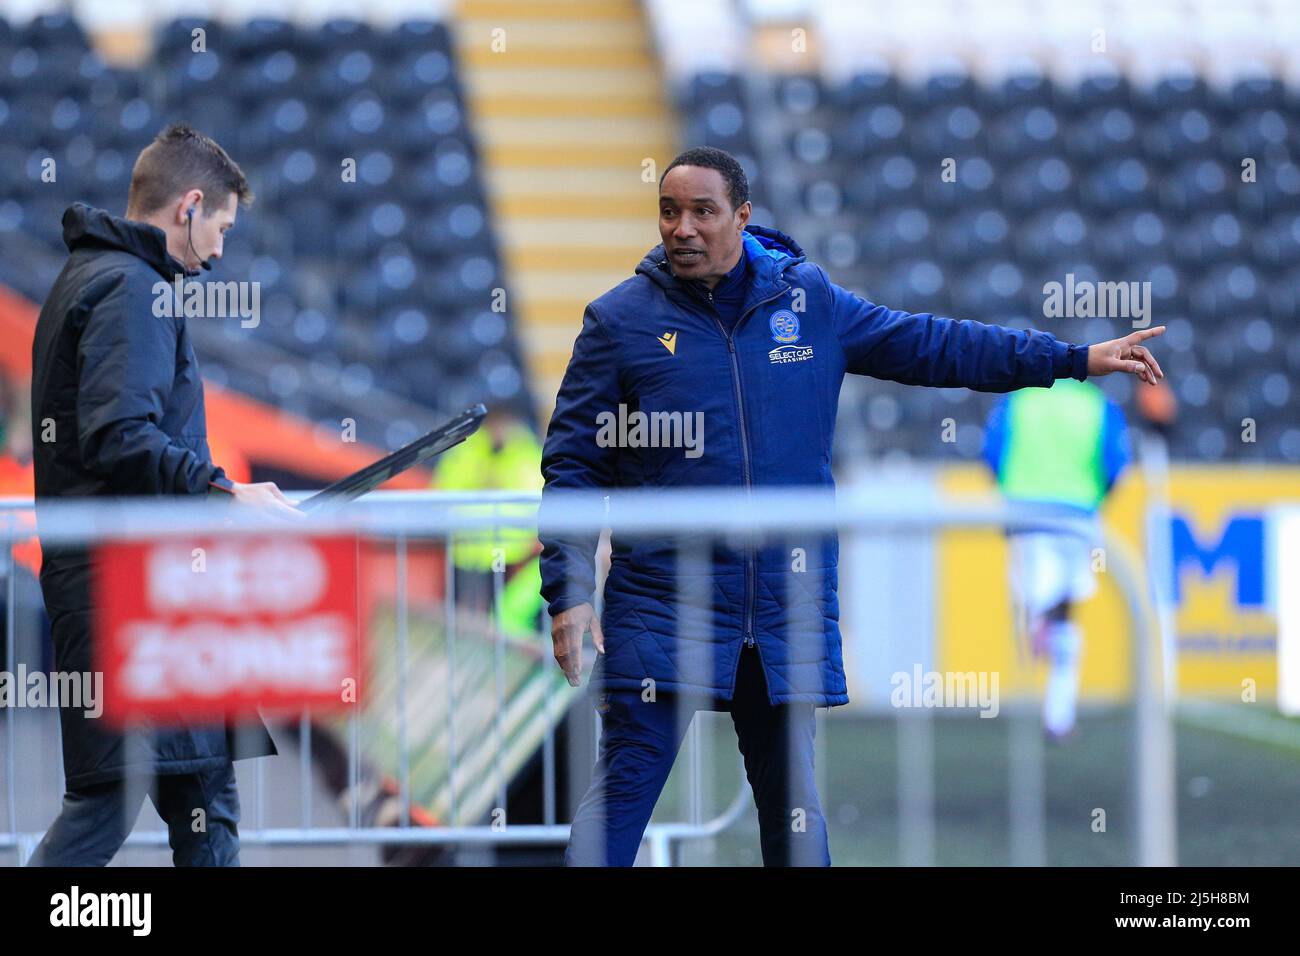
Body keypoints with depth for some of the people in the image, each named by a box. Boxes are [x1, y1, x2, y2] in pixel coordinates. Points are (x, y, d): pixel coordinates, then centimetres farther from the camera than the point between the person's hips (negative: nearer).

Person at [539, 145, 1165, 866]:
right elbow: (573, 464, 0)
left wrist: (1078, 359, 11)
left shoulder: (808, 301, 6)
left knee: (792, 801, 11)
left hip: (787, 609, 3)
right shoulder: (621, 319, -2)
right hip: (662, 608, -3)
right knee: (624, 787, -10)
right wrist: (567, 593, -10)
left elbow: (930, 345, 13)